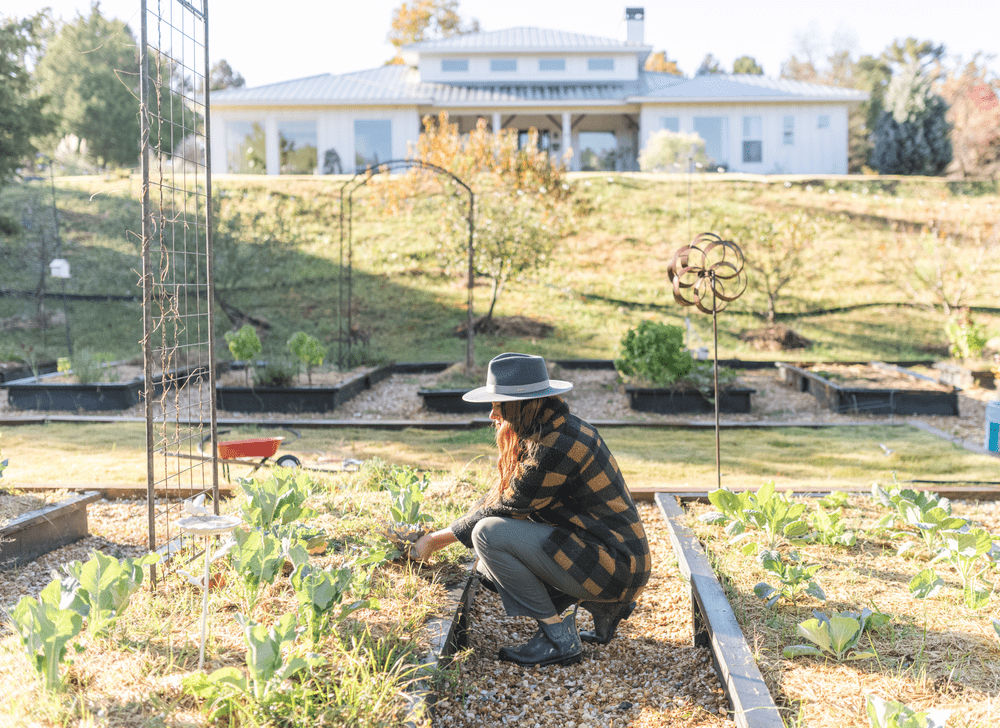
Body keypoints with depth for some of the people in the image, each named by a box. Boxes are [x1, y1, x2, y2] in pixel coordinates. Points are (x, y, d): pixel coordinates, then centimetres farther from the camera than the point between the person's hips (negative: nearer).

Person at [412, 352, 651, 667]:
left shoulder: (556, 447, -22)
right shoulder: (559, 429, 8)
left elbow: (504, 509, -15)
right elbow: (502, 493, 15)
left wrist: (436, 540, -3)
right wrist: (440, 534, 13)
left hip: (613, 567, -10)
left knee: (490, 535, -17)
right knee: (489, 566, 16)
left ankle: (559, 639, -8)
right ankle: (602, 607, 14)